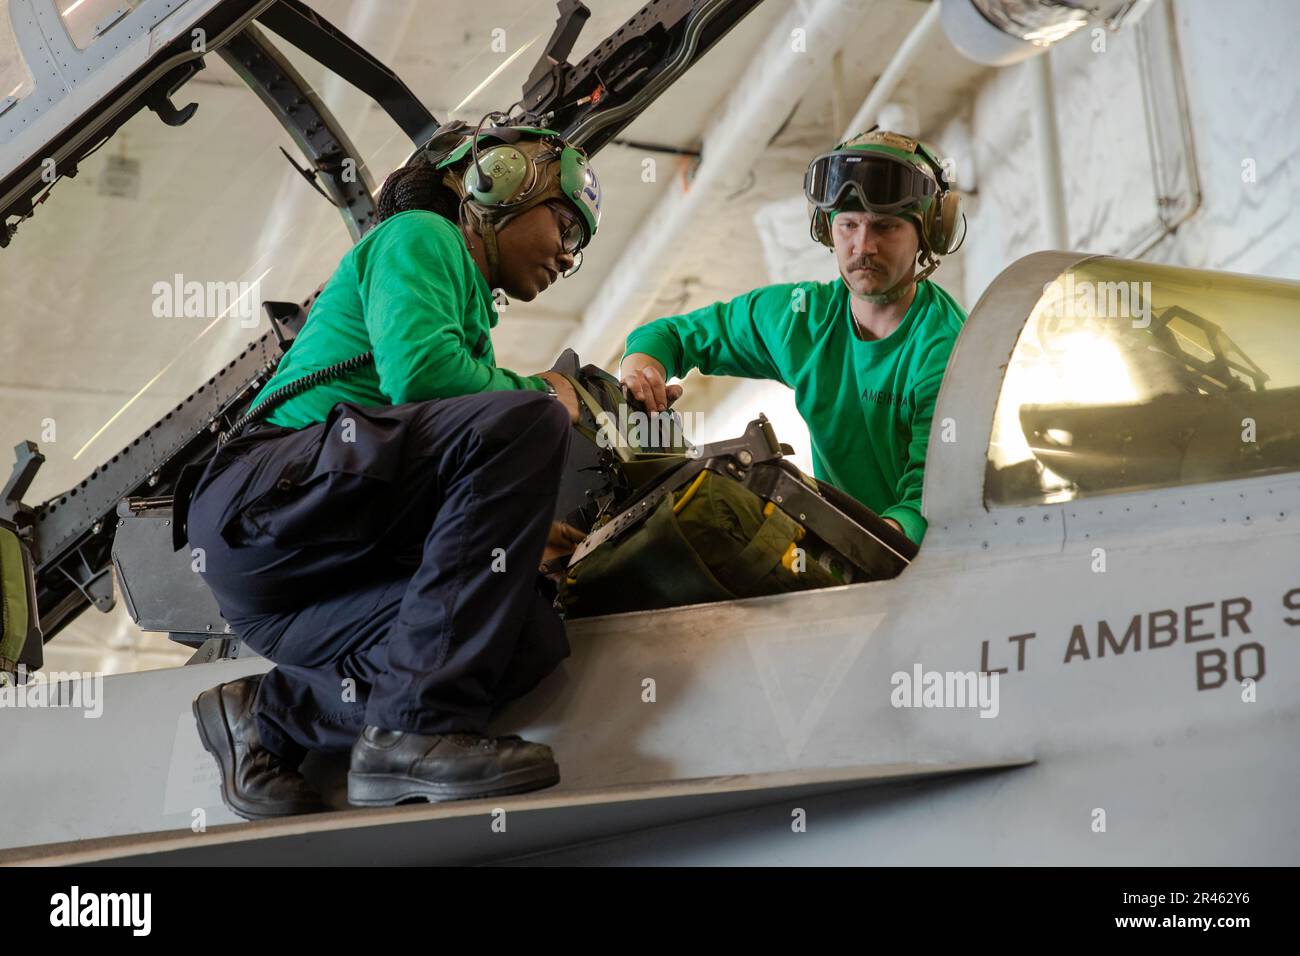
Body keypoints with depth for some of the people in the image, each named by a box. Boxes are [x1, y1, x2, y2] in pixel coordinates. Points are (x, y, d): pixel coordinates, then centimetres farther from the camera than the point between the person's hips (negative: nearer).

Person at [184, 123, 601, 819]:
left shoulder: (472, 313, 33)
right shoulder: (419, 236, 7)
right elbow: (417, 371, -14)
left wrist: (516, 536, 14)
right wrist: (538, 394, 2)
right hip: (262, 495, -8)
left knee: (530, 638, -19)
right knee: (526, 422, -26)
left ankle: (272, 713, -7)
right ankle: (419, 728, -30)